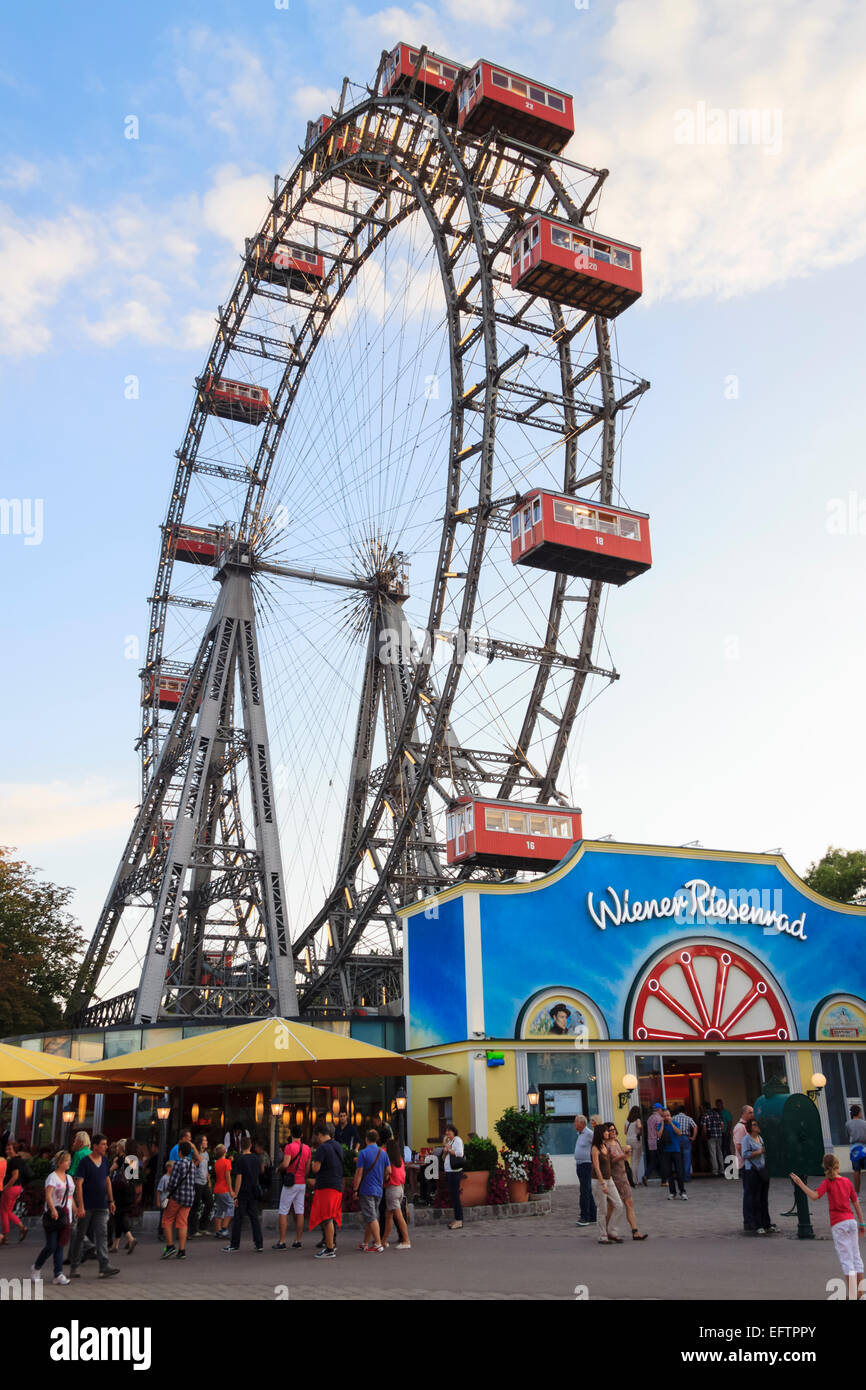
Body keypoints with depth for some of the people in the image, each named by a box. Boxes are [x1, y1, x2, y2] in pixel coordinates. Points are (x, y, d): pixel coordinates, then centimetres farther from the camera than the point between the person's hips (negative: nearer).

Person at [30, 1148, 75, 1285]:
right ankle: (35, 1267, 19)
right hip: (53, 1216, -6)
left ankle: (58, 1274, 6)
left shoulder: (69, 1178, 14)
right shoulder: (52, 1177, -9)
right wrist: (53, 1209, -33)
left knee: (60, 1246, 5)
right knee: (51, 1246, -4)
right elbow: (48, 1195, -20)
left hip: (65, 1216, 6)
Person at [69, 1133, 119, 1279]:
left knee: (102, 1235, -5)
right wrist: (80, 1206, -20)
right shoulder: (85, 1162, -10)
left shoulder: (105, 1161, 10)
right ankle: (73, 1268, 19)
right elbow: (78, 1184, -14)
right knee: (80, 1236, 6)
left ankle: (104, 1267, -12)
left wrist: (111, 1200, 16)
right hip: (86, 1206, -5)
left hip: (101, 1206, 5)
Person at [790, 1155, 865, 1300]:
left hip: (838, 1224, -4)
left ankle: (852, 1294, -3)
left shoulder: (828, 1182, -7)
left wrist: (800, 1183, -18)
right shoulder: (848, 1181, 6)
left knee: (846, 1258, -1)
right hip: (851, 1221, 4)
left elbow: (814, 1196, -22)